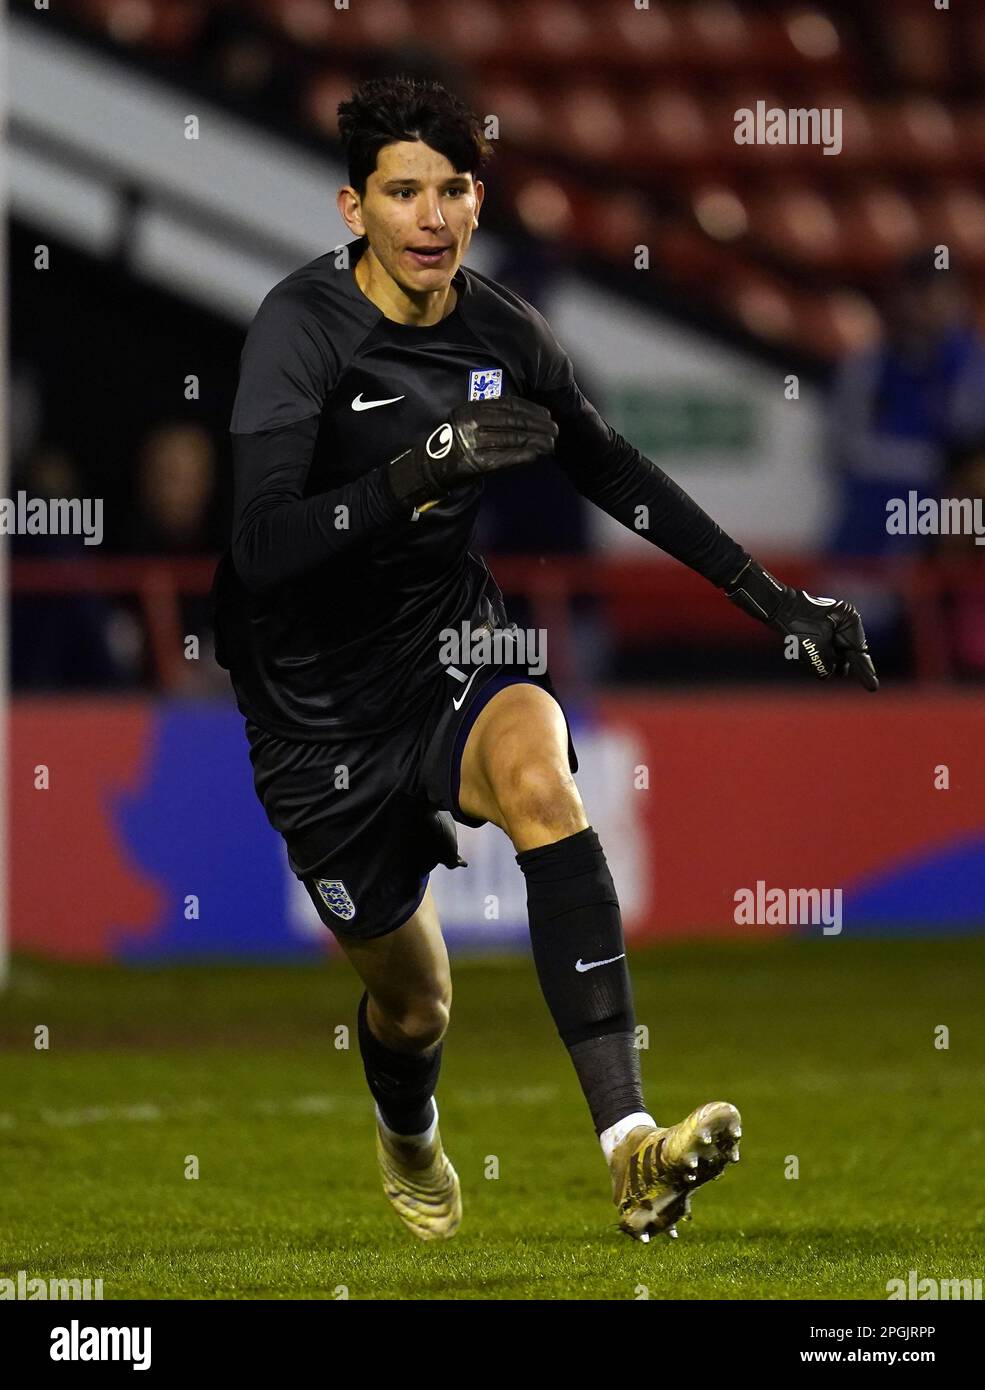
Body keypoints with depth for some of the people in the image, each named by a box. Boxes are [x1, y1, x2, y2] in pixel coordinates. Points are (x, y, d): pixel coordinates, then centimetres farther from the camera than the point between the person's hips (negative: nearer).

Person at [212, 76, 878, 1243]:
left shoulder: (503, 335, -4)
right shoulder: (303, 327, -19)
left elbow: (610, 471, 15)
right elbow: (258, 549, -30)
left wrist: (771, 596, 14)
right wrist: (418, 473, -42)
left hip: (450, 655, 2)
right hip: (321, 713, -2)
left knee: (538, 773, -33)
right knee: (413, 1001, 7)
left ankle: (630, 1147, -43)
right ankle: (408, 1138, 50)